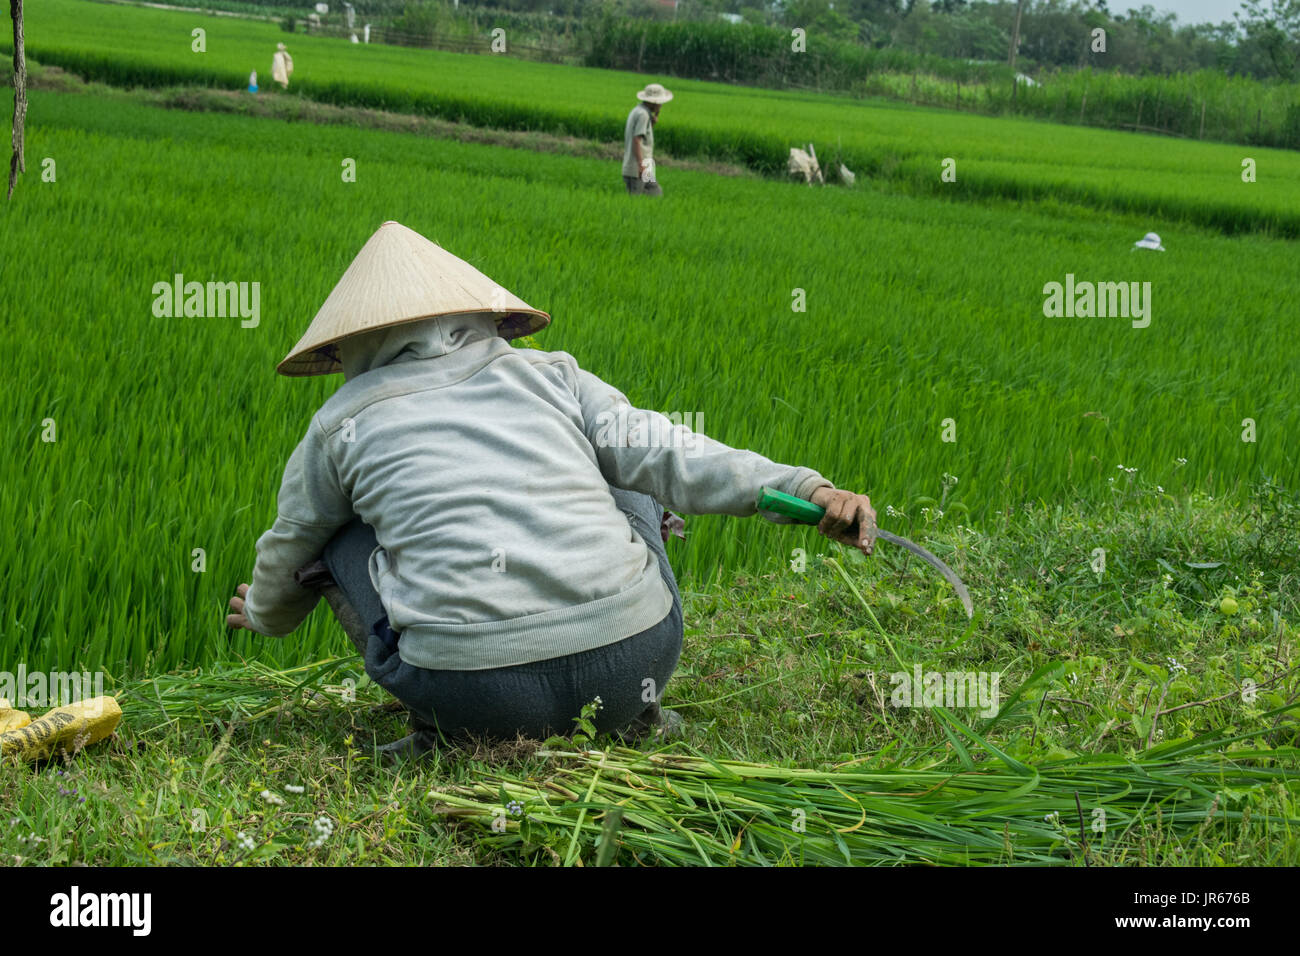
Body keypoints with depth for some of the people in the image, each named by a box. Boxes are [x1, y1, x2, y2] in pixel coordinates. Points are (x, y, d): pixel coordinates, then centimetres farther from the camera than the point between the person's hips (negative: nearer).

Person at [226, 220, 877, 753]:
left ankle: (443, 730, 12)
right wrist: (803, 489, 2)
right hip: (632, 663, 2)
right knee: (628, 486, 31)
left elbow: (288, 553, 31)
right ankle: (636, 716, 23)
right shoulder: (549, 374, 16)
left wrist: (266, 616, 52)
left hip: (473, 696, -1)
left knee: (346, 534, 23)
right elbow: (665, 455, 5)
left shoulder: (341, 423, 15)